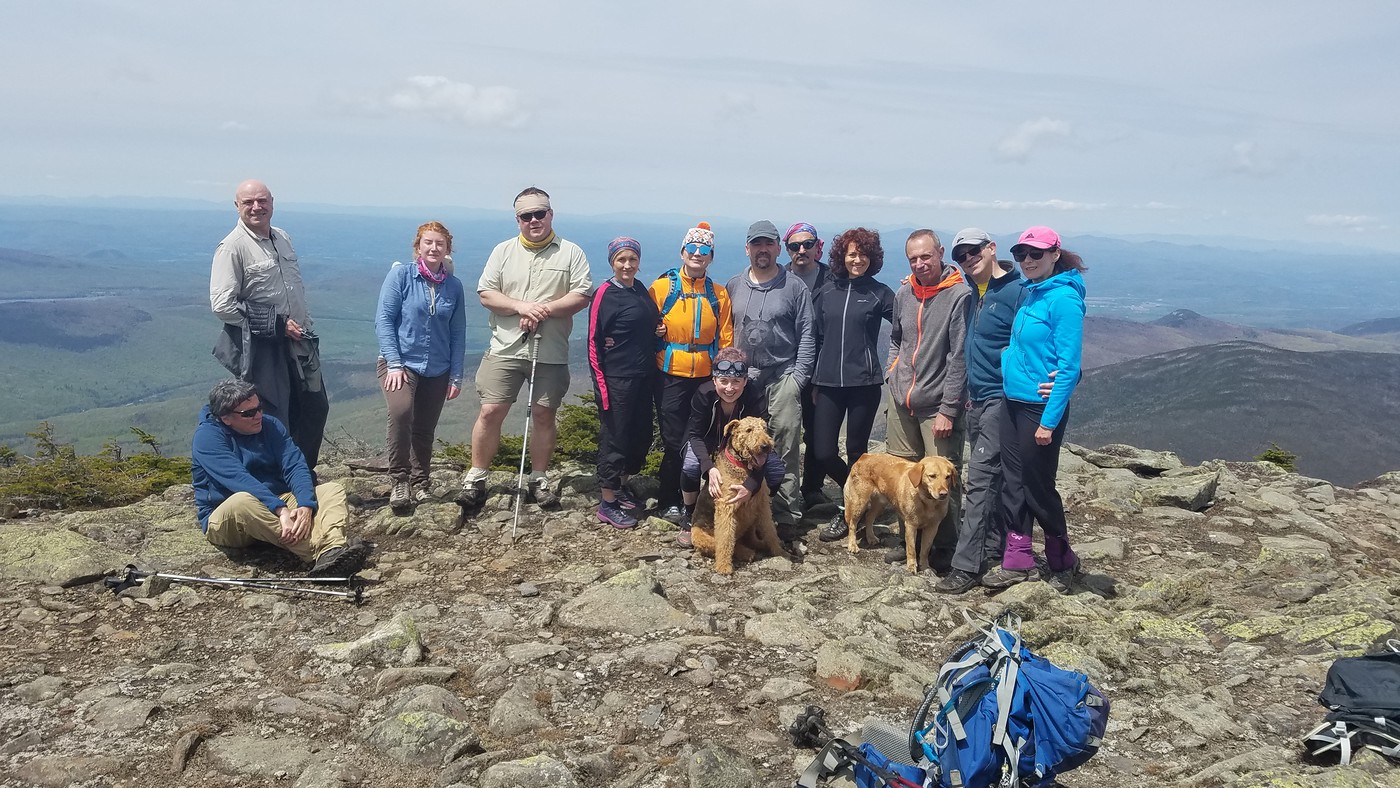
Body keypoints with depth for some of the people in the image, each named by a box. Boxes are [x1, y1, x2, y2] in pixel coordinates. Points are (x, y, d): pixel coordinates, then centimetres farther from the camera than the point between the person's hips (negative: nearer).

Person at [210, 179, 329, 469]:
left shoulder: (283, 238, 10)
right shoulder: (232, 247, -14)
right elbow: (222, 306, -19)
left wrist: (303, 325, 12)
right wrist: (277, 325, -17)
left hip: (297, 342, 8)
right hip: (259, 348, -8)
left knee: (315, 408, 17)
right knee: (274, 421, -1)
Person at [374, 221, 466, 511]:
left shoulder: (454, 286, 4)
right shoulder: (400, 275, -4)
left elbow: (457, 334, 7)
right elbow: (383, 320, -7)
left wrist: (456, 376, 4)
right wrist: (394, 364, -14)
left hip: (437, 369, 3)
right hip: (400, 362, -3)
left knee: (425, 431, 7)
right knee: (401, 411, -28)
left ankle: (420, 485, 26)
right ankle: (400, 480, -15)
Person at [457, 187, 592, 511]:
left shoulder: (571, 253, 3)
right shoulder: (504, 251, 8)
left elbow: (582, 296, -5)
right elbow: (485, 293, 2)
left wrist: (546, 309, -16)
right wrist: (520, 306, -14)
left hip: (551, 352, 0)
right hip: (506, 349, 1)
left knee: (544, 414, 7)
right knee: (490, 411, -3)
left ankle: (539, 478, 21)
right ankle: (476, 477, 9)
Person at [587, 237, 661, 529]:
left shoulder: (640, 290, 10)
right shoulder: (605, 294, -10)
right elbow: (594, 342, -12)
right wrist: (601, 385, -16)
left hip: (643, 376, 7)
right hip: (617, 379, -7)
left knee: (640, 436, 12)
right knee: (615, 437, -1)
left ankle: (620, 487, 29)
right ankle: (607, 503, 9)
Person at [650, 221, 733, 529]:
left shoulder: (719, 294, 8)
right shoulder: (662, 287, 0)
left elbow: (725, 339, 8)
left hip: (707, 376, 3)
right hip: (671, 375, -3)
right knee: (675, 442, 0)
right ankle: (669, 503, 14)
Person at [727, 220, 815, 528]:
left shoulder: (795, 287, 1)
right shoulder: (733, 286, 10)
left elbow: (807, 335, 0)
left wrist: (798, 377, -5)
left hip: (783, 376, -3)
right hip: (741, 377, 3)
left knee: (785, 447, -4)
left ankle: (786, 512, 2)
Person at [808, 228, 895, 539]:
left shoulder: (879, 293, 1)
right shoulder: (827, 291, 10)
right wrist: (813, 378, 14)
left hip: (864, 384, -3)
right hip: (828, 383, 3)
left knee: (856, 450, 4)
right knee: (823, 453, -2)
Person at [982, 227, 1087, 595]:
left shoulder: (1063, 298, -16)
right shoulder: (1030, 294, 9)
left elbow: (1068, 366, -18)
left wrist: (1049, 420, -19)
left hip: (1042, 407, -8)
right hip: (1013, 401, 8)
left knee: (1038, 487, 4)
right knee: (1013, 482, 11)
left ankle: (1063, 562, 24)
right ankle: (1017, 562, 21)